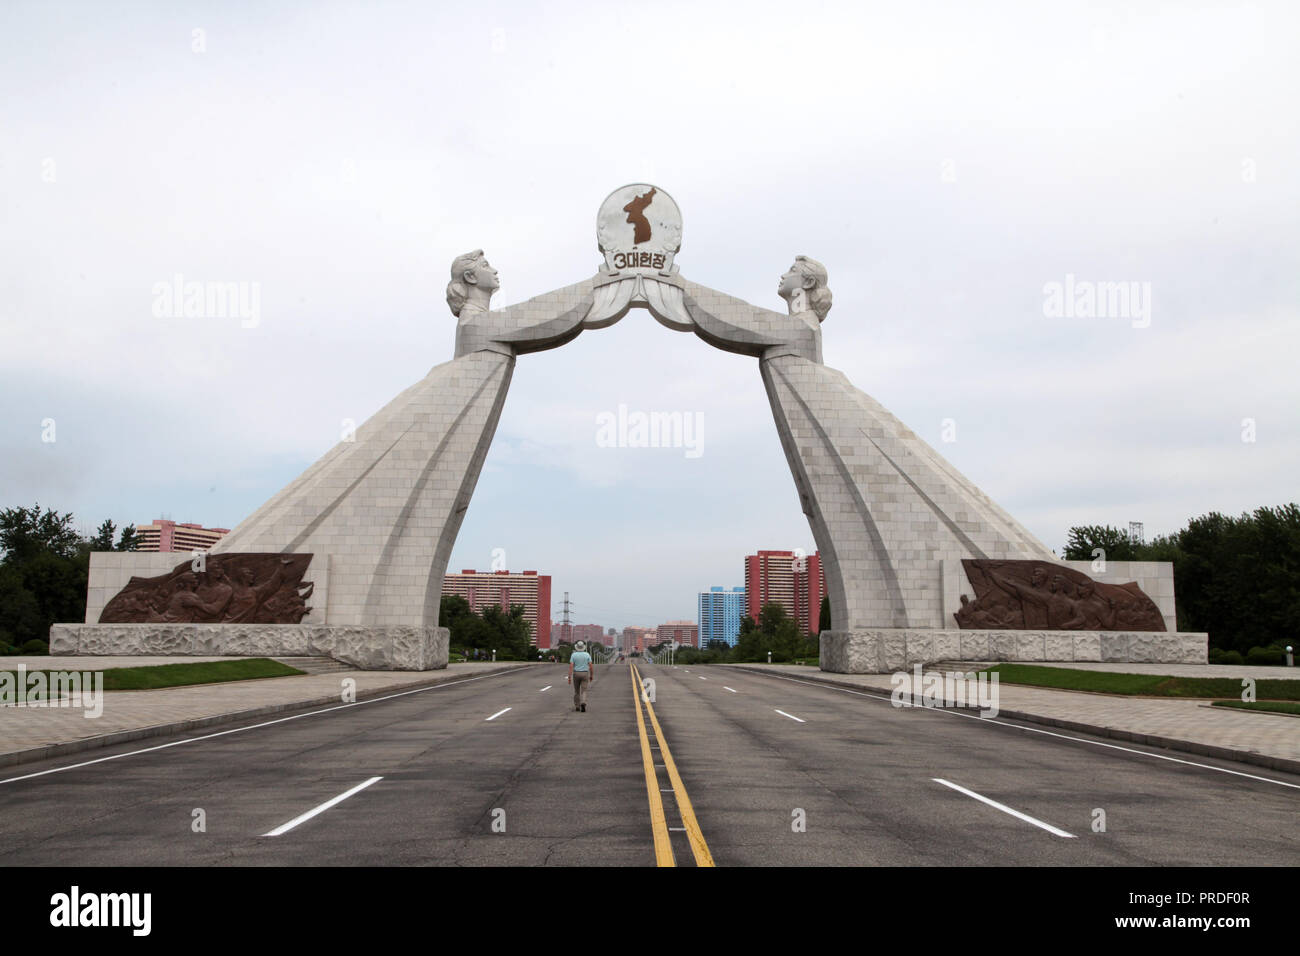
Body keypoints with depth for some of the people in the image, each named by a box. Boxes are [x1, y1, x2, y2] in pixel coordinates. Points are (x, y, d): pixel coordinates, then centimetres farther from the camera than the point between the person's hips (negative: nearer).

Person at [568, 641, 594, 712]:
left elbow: (571, 666, -11)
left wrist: (569, 677, -11)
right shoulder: (587, 655, -3)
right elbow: (591, 666, -5)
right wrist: (592, 676, 6)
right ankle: (583, 703, -27)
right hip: (585, 674, 0)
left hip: (576, 674, 0)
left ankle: (577, 706, 20)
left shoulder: (573, 655, -5)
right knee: (583, 692, -2)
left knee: (576, 691, 16)